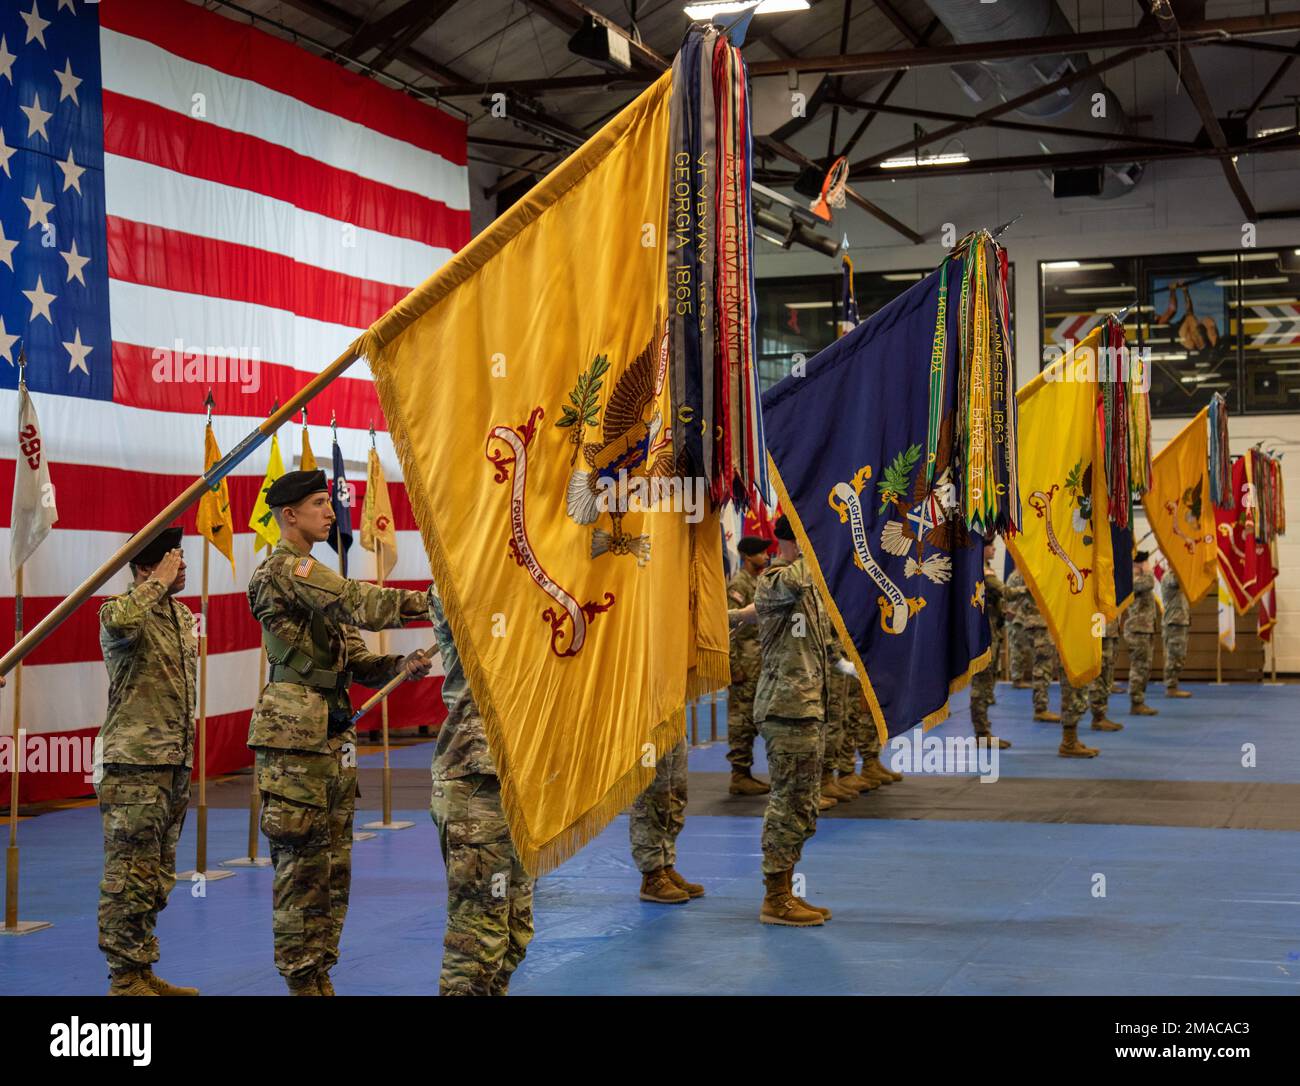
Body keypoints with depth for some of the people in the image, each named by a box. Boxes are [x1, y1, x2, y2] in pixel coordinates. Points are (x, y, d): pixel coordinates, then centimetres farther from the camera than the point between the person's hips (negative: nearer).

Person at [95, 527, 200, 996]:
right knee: (131, 876, -6)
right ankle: (124, 979, 0)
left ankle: (141, 972, 21)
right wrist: (159, 584, -23)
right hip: (133, 767, -8)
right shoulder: (120, 611, -10)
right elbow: (121, 623, -38)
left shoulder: (183, 615, 15)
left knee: (157, 878, 13)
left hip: (175, 764, 9)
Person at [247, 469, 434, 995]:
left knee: (334, 865, 11)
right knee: (302, 865, -5)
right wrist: (432, 603, -23)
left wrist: (401, 666, -1)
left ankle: (319, 976, 18)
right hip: (296, 735, -10)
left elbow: (355, 662, 17)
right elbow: (360, 603, -24)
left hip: (333, 735, 10)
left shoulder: (315, 575, 21)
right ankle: (302, 982, 2)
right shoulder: (286, 568, -9)